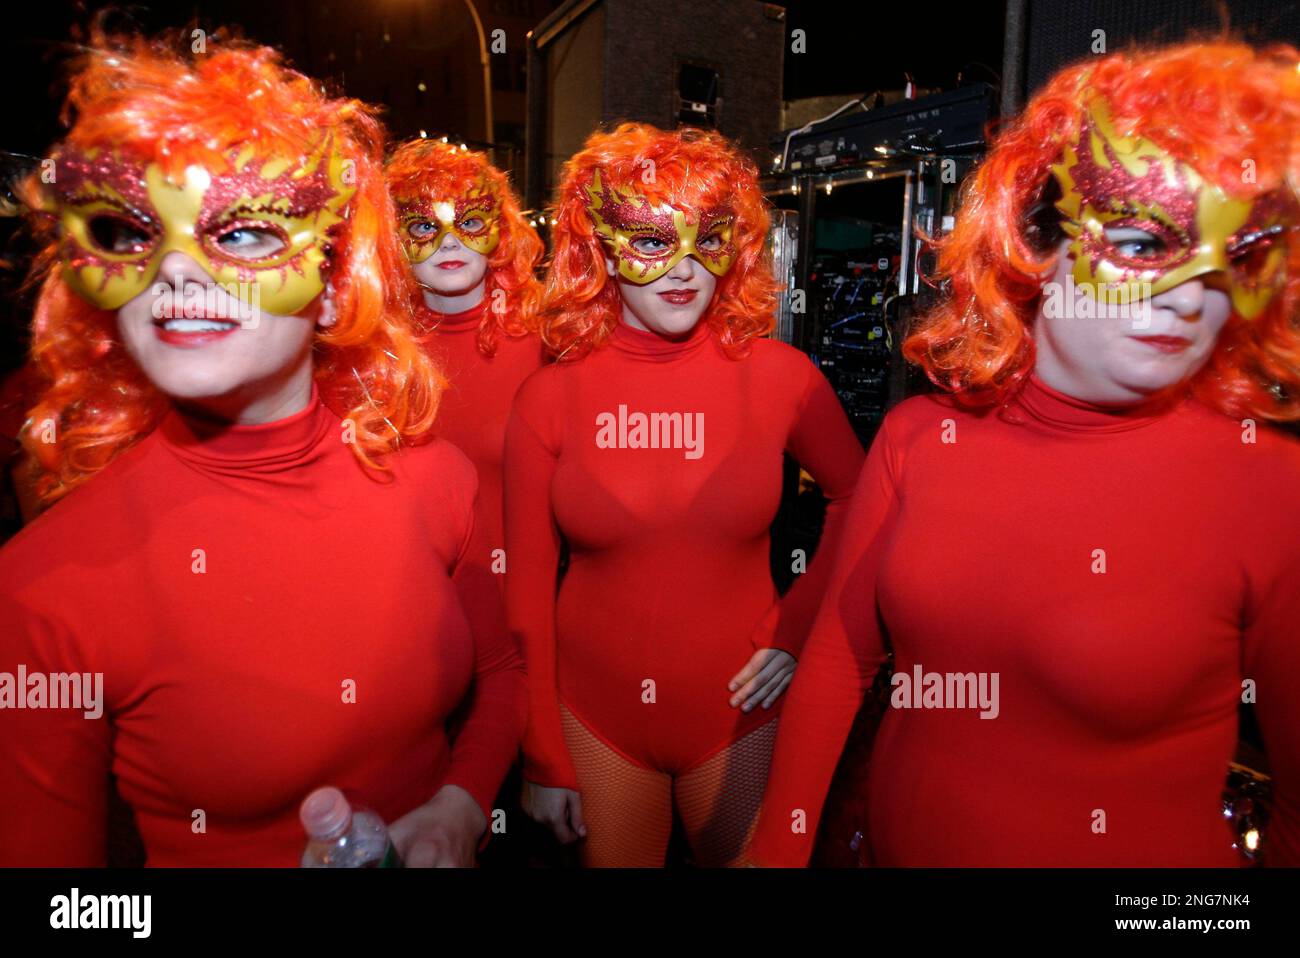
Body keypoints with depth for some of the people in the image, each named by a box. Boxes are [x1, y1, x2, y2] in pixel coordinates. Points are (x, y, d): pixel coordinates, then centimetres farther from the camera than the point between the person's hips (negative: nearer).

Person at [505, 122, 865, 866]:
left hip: (737, 714, 0)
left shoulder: (779, 375, -9)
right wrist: (541, 758, -1)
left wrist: (799, 622, -2)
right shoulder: (550, 397, -8)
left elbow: (857, 497, 7)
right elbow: (528, 586, -3)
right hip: (593, 716, 1)